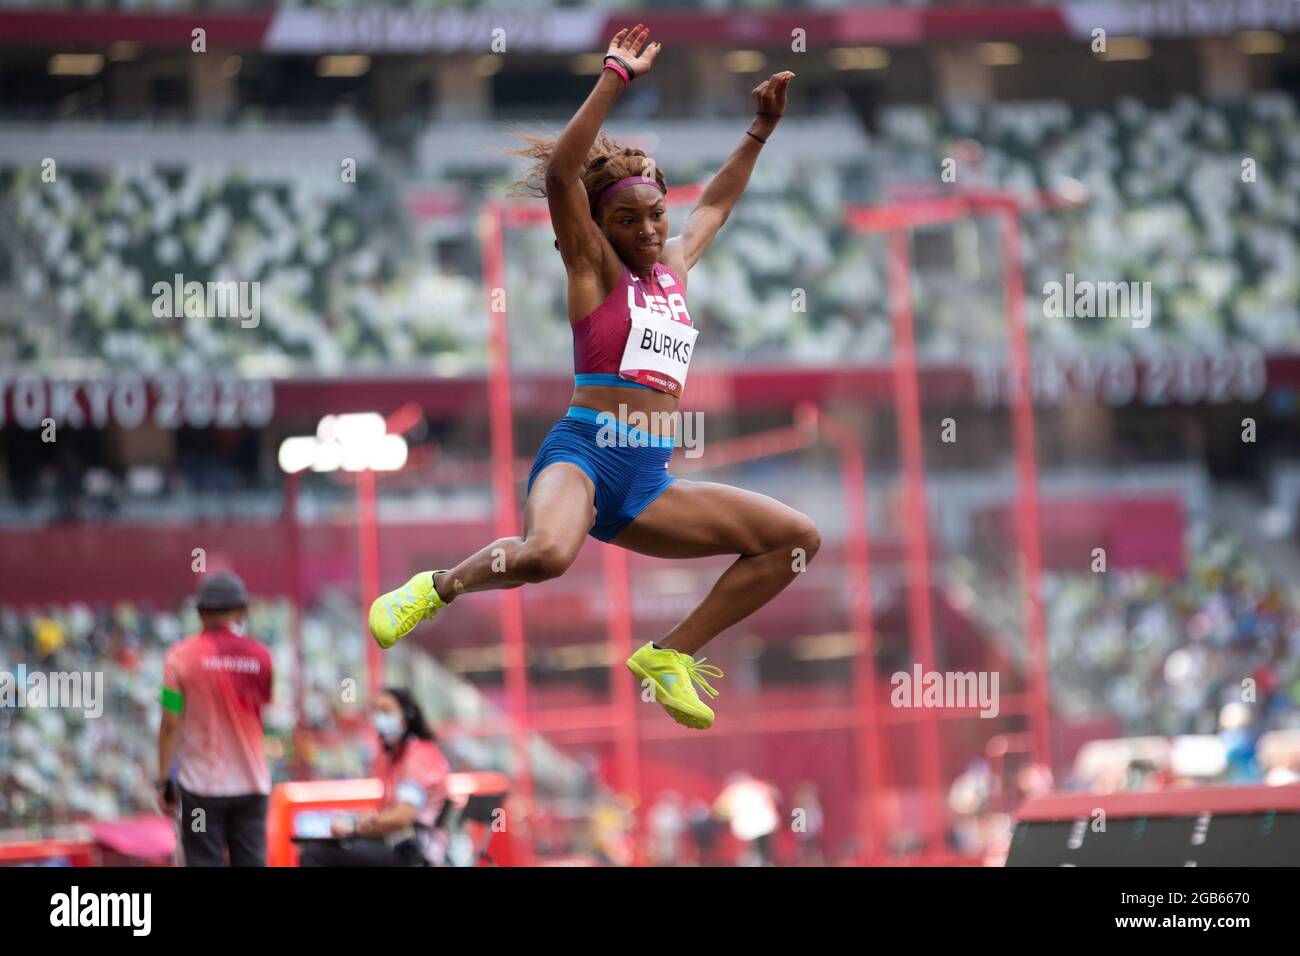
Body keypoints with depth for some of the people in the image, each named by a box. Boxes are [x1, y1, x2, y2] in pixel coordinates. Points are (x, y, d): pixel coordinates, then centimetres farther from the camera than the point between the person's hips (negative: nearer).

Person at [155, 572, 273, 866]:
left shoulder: (182, 656, -7)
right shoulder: (260, 656, -1)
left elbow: (171, 725, -7)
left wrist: (164, 781, -1)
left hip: (202, 784, -2)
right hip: (252, 785, 2)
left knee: (205, 864, 0)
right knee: (251, 863, 7)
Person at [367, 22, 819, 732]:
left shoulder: (672, 268, 20)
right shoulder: (596, 270, 3)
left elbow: (715, 204, 40)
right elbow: (563, 172, -13)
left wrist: (759, 132, 35)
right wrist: (616, 81, -16)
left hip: (649, 484, 7)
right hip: (583, 456, -7)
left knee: (797, 538, -2)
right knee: (545, 553, -40)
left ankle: (670, 654, 2)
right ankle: (440, 586, -9)